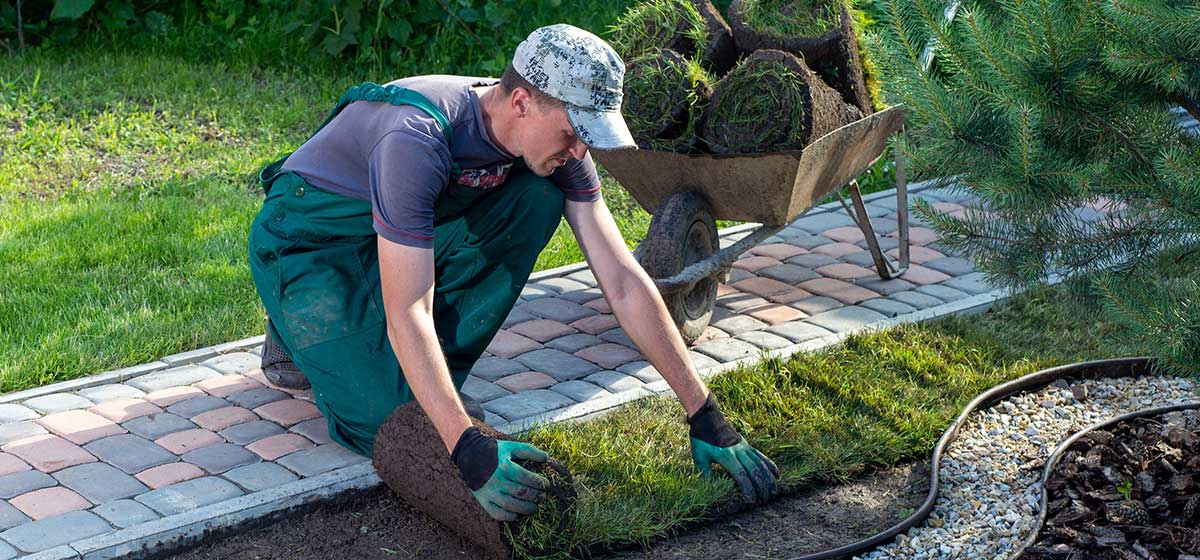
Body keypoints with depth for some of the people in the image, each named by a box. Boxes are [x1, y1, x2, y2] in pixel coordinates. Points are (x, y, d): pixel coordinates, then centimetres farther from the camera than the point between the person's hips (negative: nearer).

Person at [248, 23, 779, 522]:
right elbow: (407, 313, -39)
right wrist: (468, 449, -47)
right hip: (306, 242, -6)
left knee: (538, 200, -18)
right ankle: (302, 339, 9)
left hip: (408, 230, 6)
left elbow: (624, 281, -15)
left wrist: (704, 414, -18)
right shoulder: (419, 138, -37)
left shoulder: (555, 142, -16)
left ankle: (425, 378, -7)